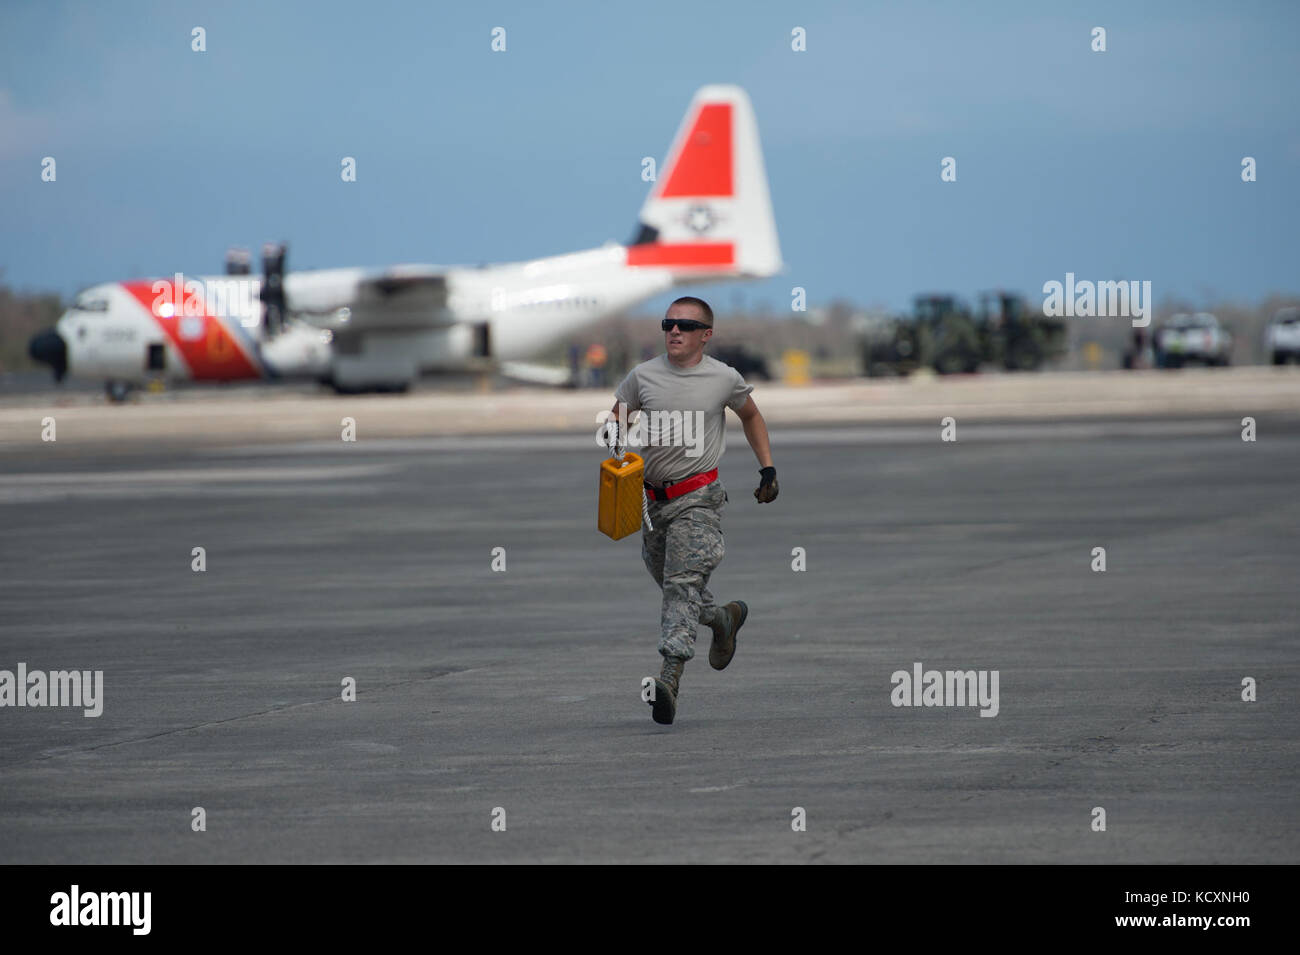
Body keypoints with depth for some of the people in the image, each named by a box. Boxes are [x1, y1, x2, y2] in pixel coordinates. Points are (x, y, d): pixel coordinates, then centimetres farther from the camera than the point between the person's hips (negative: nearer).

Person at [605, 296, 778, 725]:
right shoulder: (642, 376, 3)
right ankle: (725, 618, 45)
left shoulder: (724, 379, 0)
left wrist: (767, 469, 17)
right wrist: (618, 438, -9)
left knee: (684, 583, -18)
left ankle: (670, 674, -30)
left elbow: (751, 416, 18)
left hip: (697, 499, -4)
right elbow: (616, 419, 15)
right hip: (650, 497, 4)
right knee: (670, 585, 16)